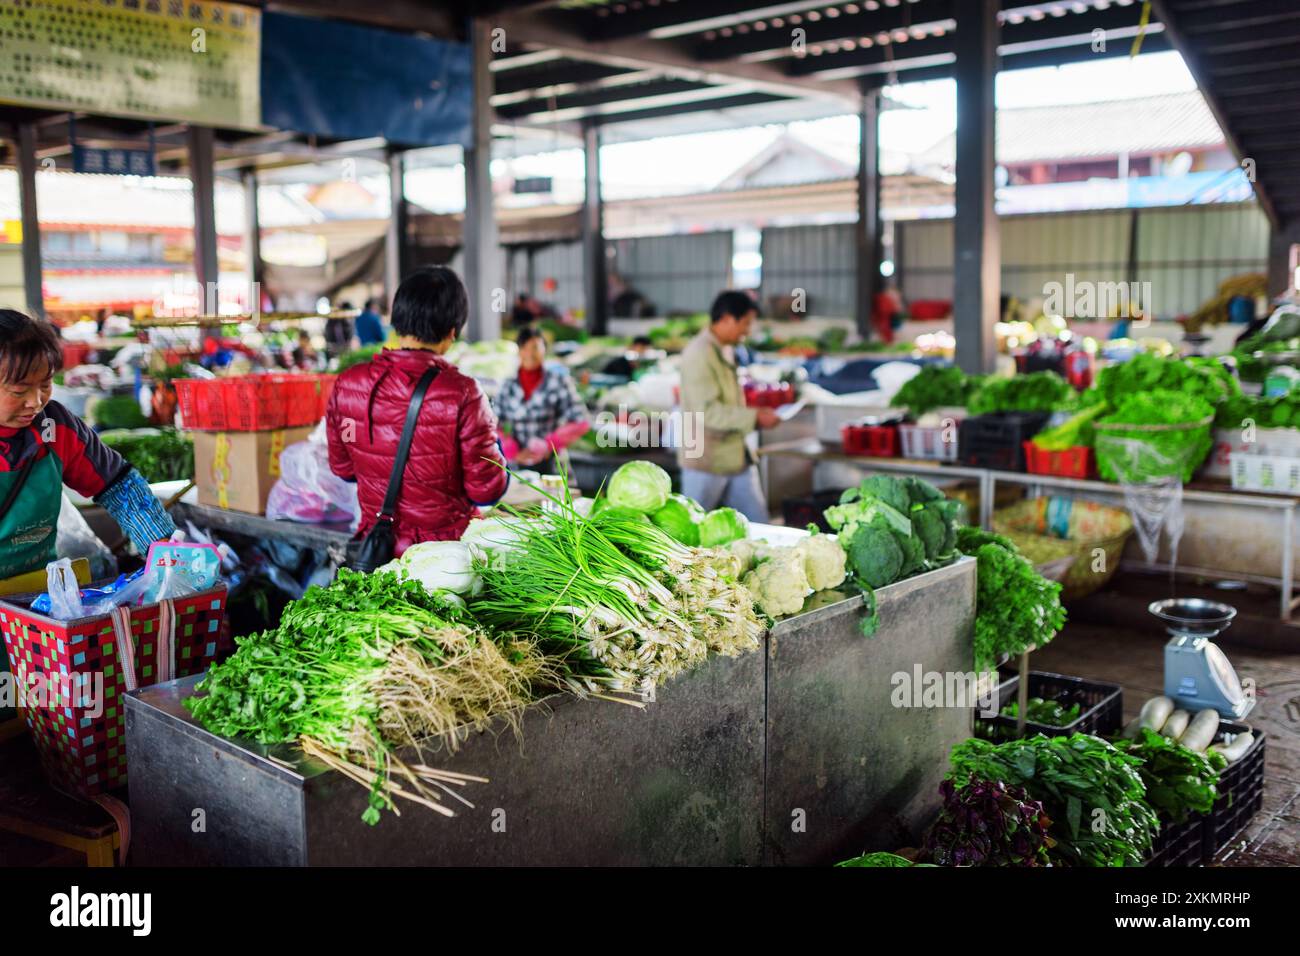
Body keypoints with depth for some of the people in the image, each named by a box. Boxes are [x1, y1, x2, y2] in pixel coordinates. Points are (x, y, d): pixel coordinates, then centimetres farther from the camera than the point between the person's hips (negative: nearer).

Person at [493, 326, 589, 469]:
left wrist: (549, 445, -10)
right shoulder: (508, 386, 6)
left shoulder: (558, 381, -1)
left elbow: (579, 422, -4)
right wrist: (515, 453, -7)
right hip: (518, 467, 2)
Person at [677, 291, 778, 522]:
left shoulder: (727, 351, 13)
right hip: (705, 461, -9)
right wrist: (754, 417, -20)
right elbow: (708, 412, -23)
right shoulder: (699, 354, -17)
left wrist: (758, 416, 9)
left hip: (737, 457, 9)